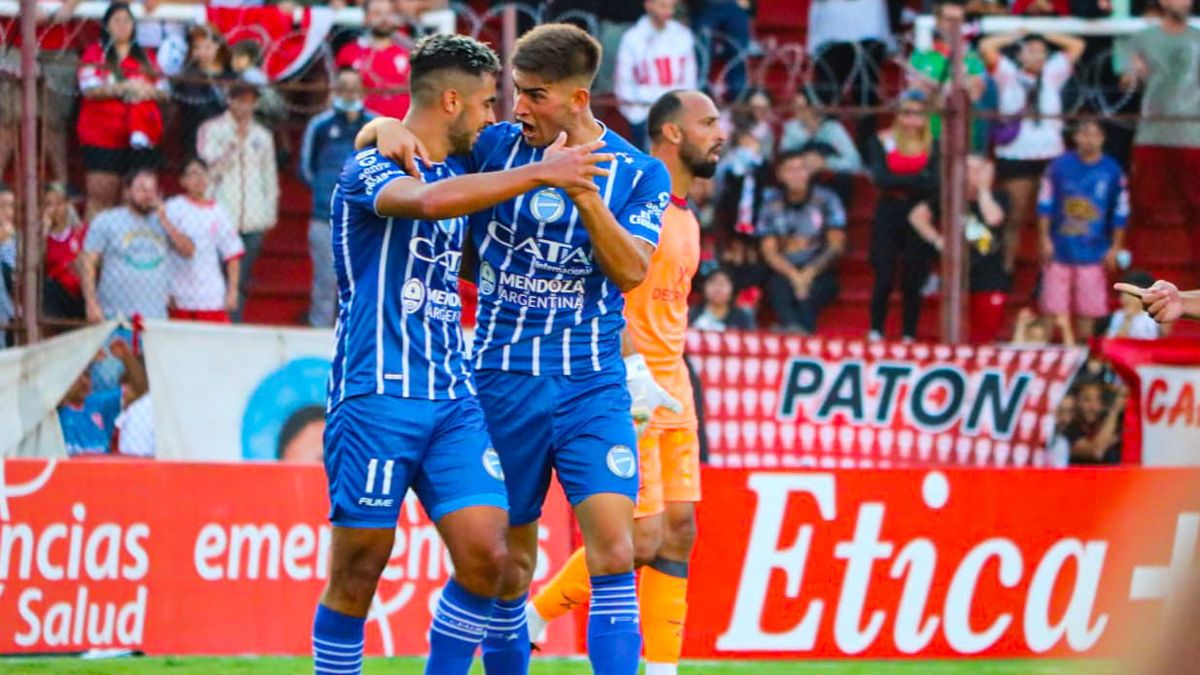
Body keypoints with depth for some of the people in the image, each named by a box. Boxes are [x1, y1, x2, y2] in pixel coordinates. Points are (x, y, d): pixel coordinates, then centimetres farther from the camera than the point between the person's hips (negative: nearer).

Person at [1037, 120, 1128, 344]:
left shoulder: (1112, 171, 0)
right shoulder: (1061, 166, 0)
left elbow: (1120, 213, 5)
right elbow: (1045, 205, 4)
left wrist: (1115, 248, 3)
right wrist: (1045, 239, -1)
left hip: (1092, 254, 0)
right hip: (1060, 249, 0)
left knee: (1087, 308, 2)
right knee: (1052, 308, 1)